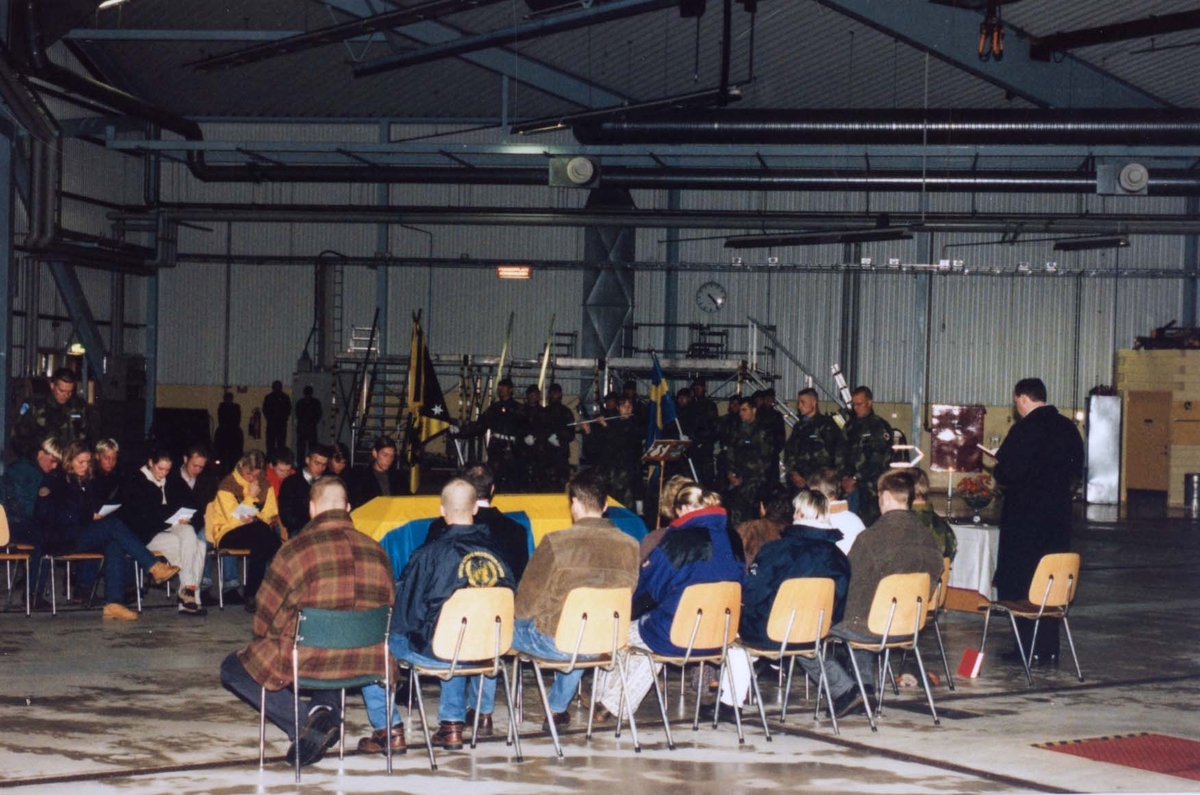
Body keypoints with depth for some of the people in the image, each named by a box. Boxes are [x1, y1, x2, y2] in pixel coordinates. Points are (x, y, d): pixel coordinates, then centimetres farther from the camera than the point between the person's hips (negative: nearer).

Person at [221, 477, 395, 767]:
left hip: (308, 662, -5)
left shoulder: (295, 550, -12)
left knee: (232, 669, 18)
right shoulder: (376, 551, 1)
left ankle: (306, 729, -1)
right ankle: (326, 707, 10)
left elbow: (265, 620, -5)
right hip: (366, 662, 5)